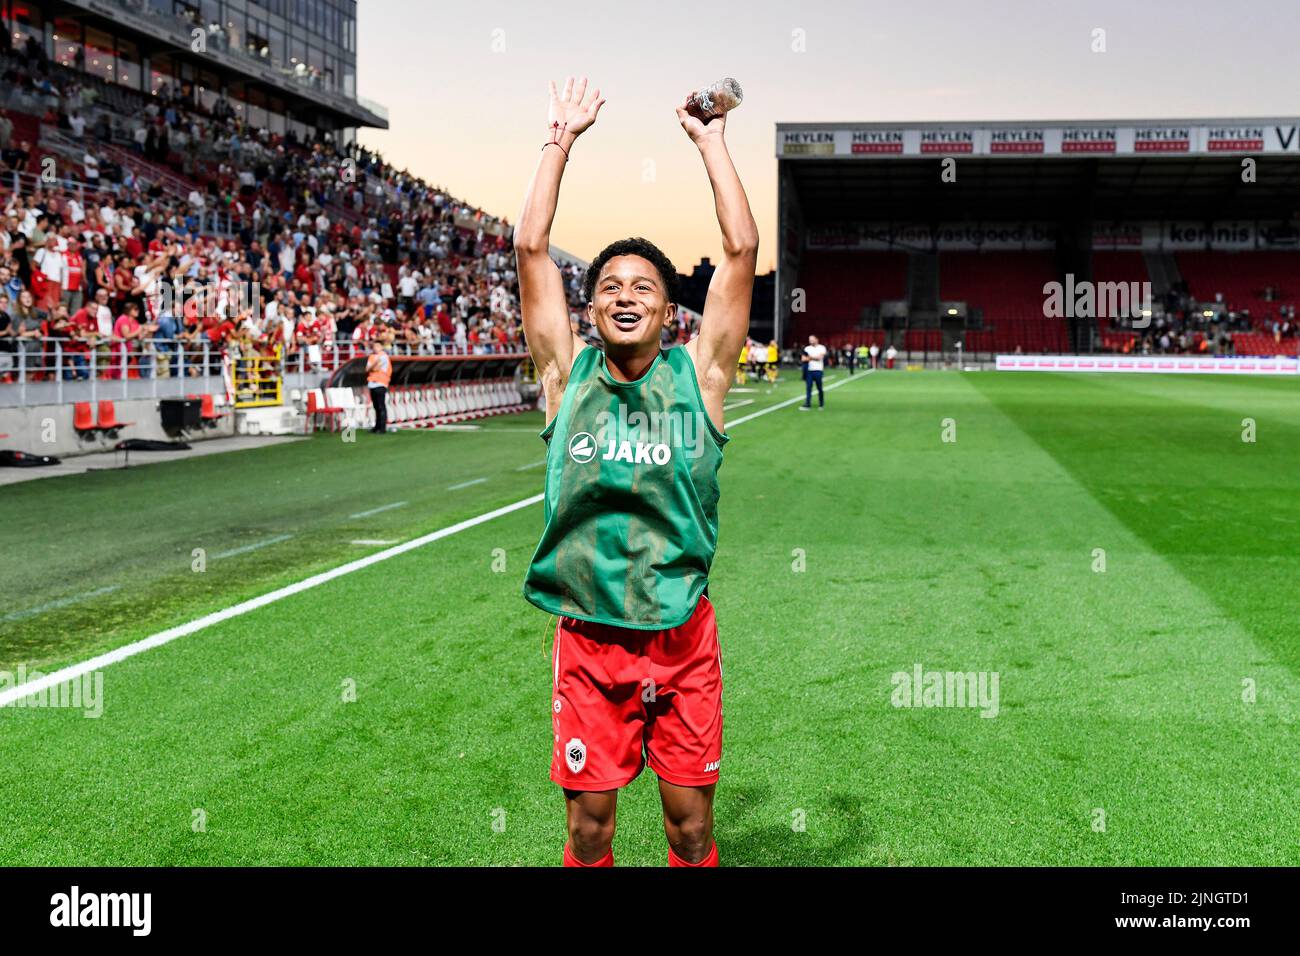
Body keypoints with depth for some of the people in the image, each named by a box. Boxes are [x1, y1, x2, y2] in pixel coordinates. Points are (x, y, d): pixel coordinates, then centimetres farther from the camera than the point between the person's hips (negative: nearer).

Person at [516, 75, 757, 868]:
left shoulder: (698, 377, 1)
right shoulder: (568, 376, 3)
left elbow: (742, 249, -3)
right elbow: (532, 247, 1)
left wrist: (711, 141, 2)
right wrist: (562, 140, 4)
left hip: (682, 634, 0)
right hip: (588, 634, 1)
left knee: (692, 821, 10)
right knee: (589, 824, 9)